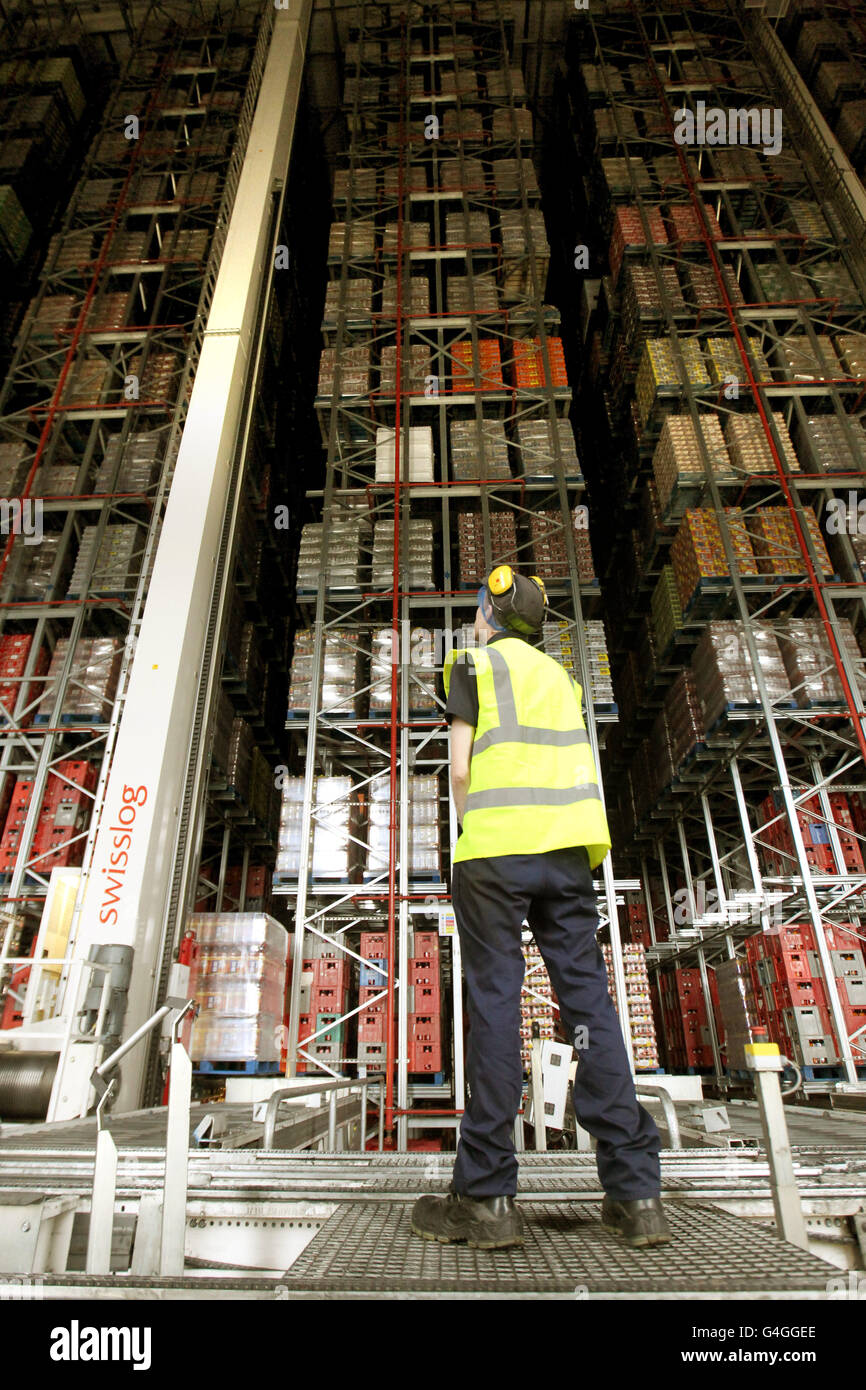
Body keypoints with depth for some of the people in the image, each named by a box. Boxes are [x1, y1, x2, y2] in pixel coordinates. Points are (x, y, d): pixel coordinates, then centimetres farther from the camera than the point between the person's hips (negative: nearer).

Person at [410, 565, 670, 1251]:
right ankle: (636, 1192, 8)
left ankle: (487, 1197, 3)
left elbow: (461, 766, -3)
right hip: (568, 846, 5)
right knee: (589, 999, 5)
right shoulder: (558, 675, 23)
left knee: (495, 1004, -3)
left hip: (496, 847, -5)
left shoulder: (475, 662, 6)